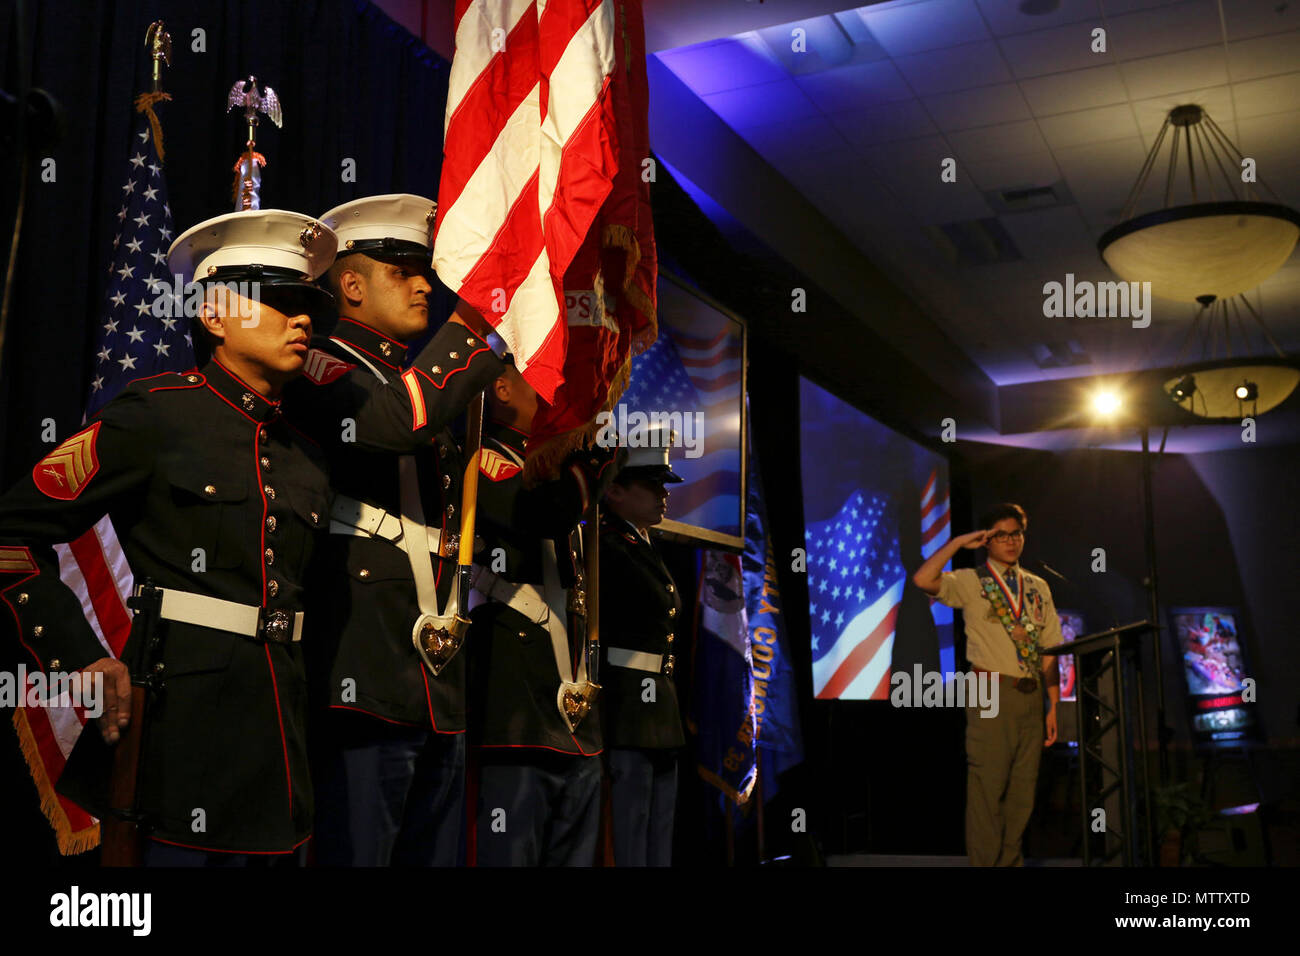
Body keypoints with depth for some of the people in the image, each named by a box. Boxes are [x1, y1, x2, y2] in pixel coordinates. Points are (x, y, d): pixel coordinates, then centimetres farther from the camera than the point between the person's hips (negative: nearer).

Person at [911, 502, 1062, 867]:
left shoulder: (1038, 587, 14)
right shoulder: (970, 582, 2)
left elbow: (1049, 650, 12)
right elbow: (923, 580, -18)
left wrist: (1053, 705, 7)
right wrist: (958, 543, -11)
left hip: (1032, 696, 5)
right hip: (992, 693, -5)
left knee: (1023, 788, 10)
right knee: (987, 786, -5)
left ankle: (1011, 860, 21)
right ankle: (986, 862, 3)